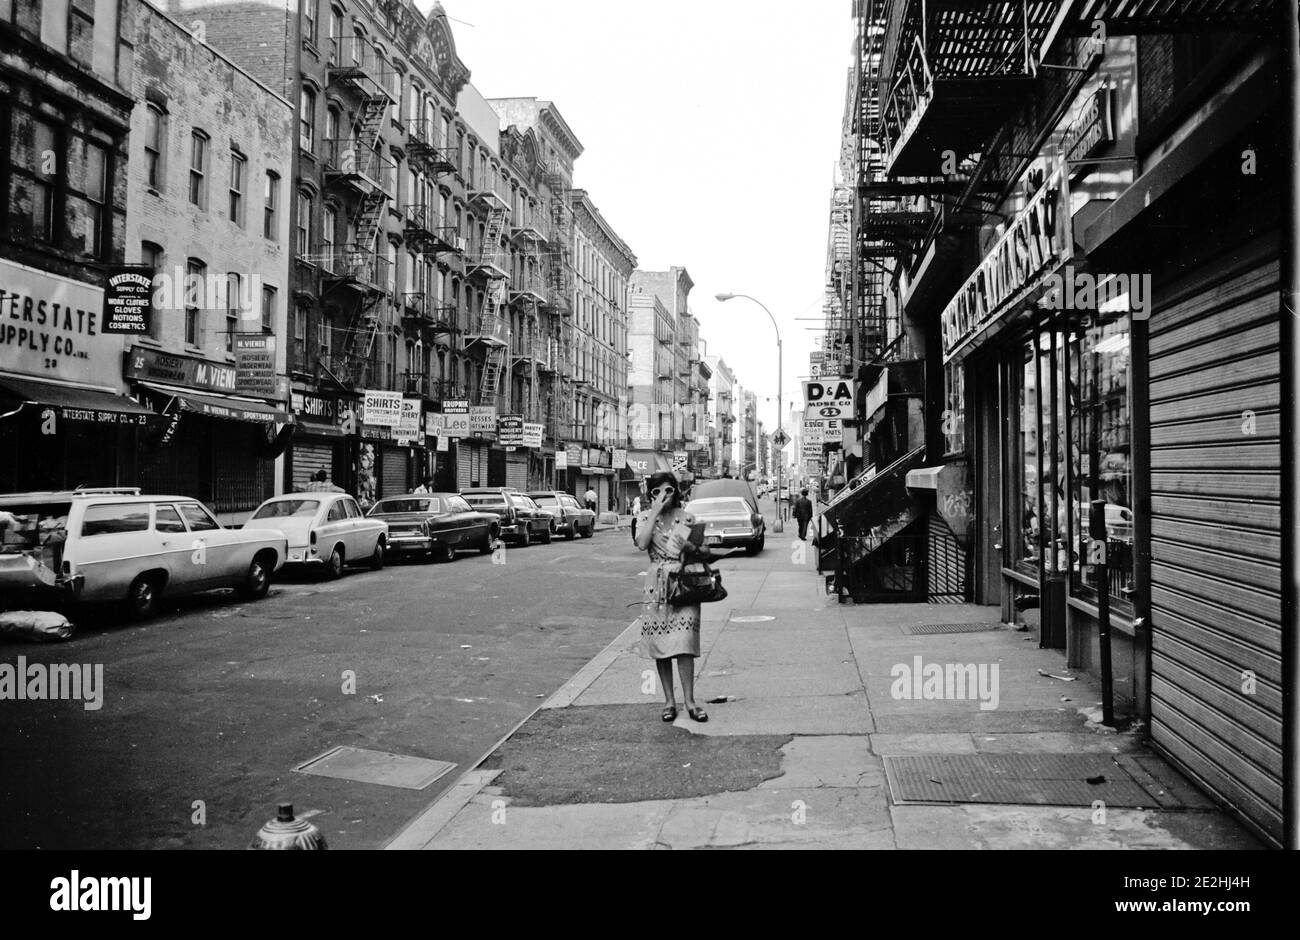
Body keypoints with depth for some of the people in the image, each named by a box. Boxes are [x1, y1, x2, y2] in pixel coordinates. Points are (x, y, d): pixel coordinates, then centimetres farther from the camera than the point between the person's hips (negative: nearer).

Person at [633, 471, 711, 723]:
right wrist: (656, 511, -13)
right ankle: (669, 700, 14)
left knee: (683, 642, -10)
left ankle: (690, 702, -5)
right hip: (657, 586, 1)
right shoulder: (645, 517, 6)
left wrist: (693, 549, -13)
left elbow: (704, 552, 10)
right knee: (660, 645, 3)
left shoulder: (687, 518, 6)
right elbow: (642, 544, -15)